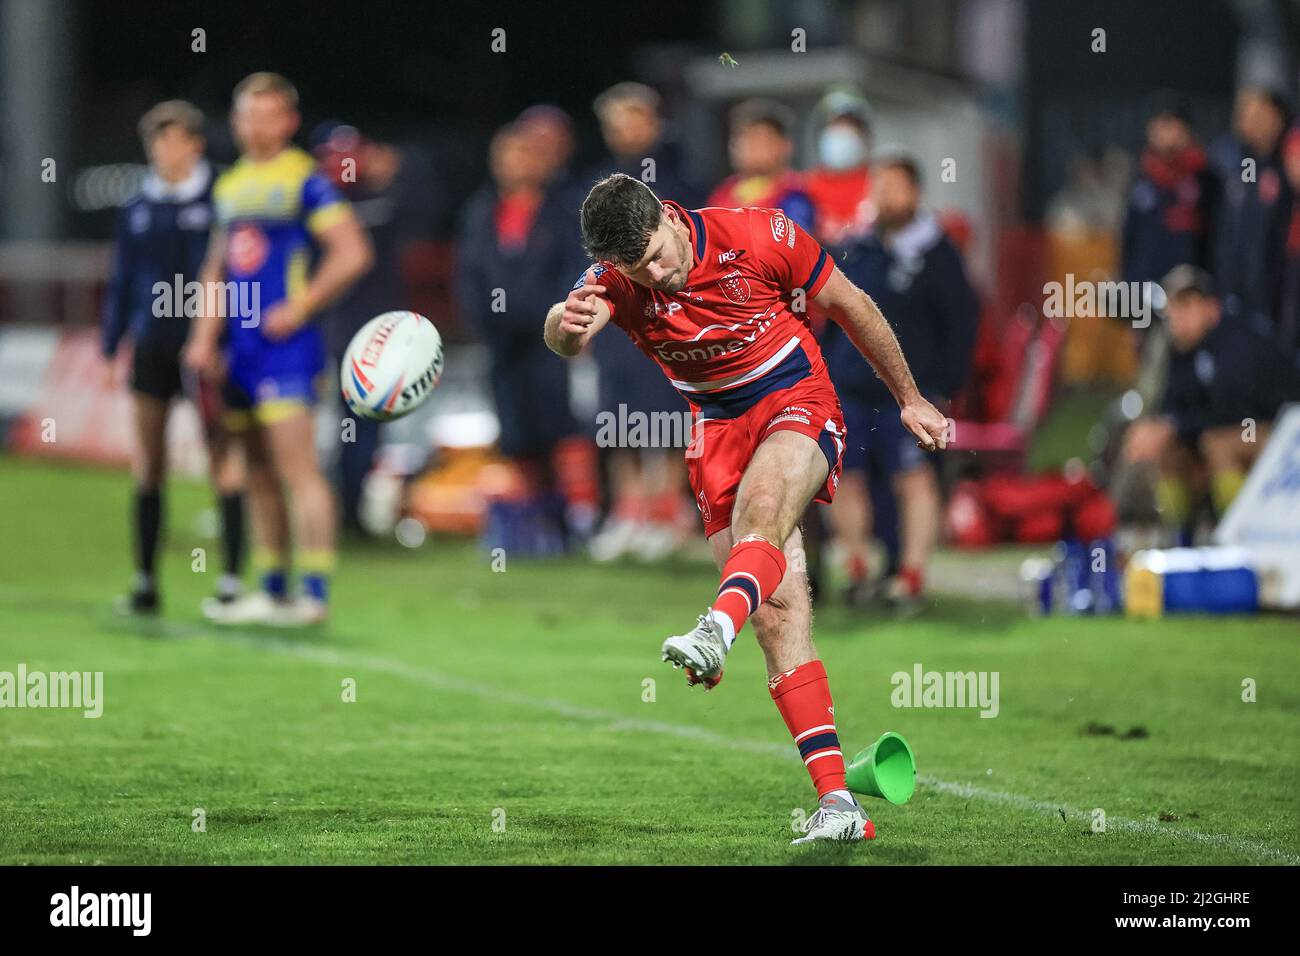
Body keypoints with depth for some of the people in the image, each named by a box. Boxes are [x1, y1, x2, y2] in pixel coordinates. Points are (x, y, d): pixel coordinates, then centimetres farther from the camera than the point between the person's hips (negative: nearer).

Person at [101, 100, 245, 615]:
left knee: (223, 462, -6)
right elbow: (121, 282, 16)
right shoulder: (136, 210, 10)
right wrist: (111, 349, 12)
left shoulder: (219, 201, -1)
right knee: (148, 468, 5)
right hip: (152, 347, 4)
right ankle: (145, 580, 11)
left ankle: (231, 579, -3)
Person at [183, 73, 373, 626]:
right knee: (259, 476, 11)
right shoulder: (230, 186, 16)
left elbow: (353, 254, -12)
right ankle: (273, 591, 17)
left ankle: (315, 593, -12)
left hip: (286, 346, -8)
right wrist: (204, 336, 13)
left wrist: (299, 308, -13)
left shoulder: (305, 180, -6)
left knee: (298, 470, -12)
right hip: (240, 347, 8)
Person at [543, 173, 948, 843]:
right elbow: (569, 335, -31)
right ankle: (838, 802, -12)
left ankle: (717, 631, -64)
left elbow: (850, 305, 0)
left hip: (798, 405, -3)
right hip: (719, 430, 3)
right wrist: (566, 325, -57)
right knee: (779, 610, -8)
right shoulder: (617, 279, -9)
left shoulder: (758, 236, -14)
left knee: (761, 507, -37)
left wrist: (910, 399, 8)